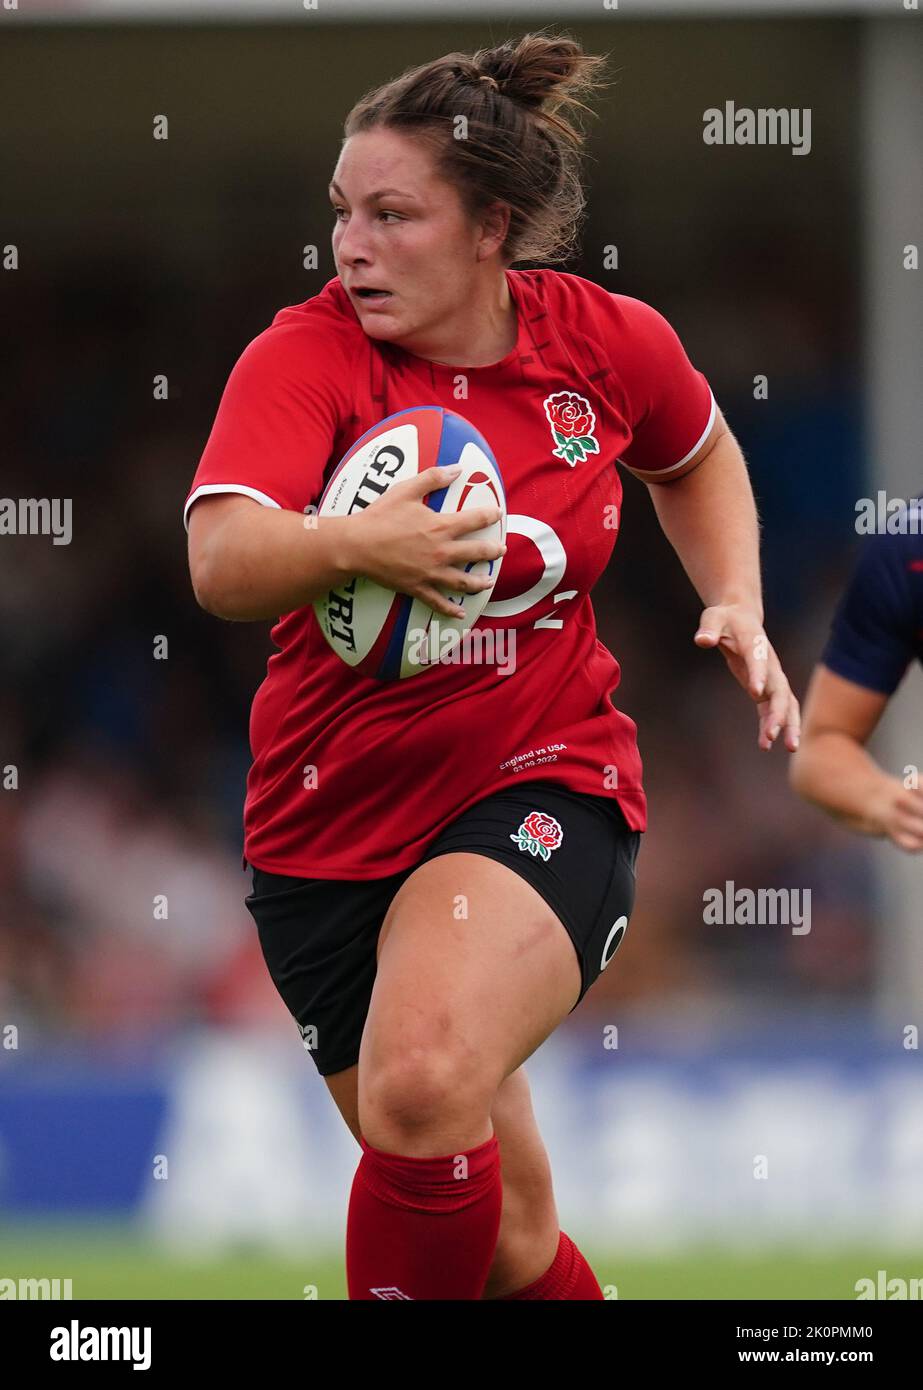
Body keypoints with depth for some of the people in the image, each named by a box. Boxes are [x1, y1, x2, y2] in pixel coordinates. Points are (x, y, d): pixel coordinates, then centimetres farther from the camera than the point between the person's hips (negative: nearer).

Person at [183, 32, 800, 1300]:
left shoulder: (609, 342, -5)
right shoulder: (306, 355, -12)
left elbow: (695, 457, 20)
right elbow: (223, 564, -31)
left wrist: (737, 605, 4)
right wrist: (357, 547, -50)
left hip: (541, 783, -1)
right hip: (331, 818, 1)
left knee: (423, 1088, -32)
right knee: (507, 1231, 10)